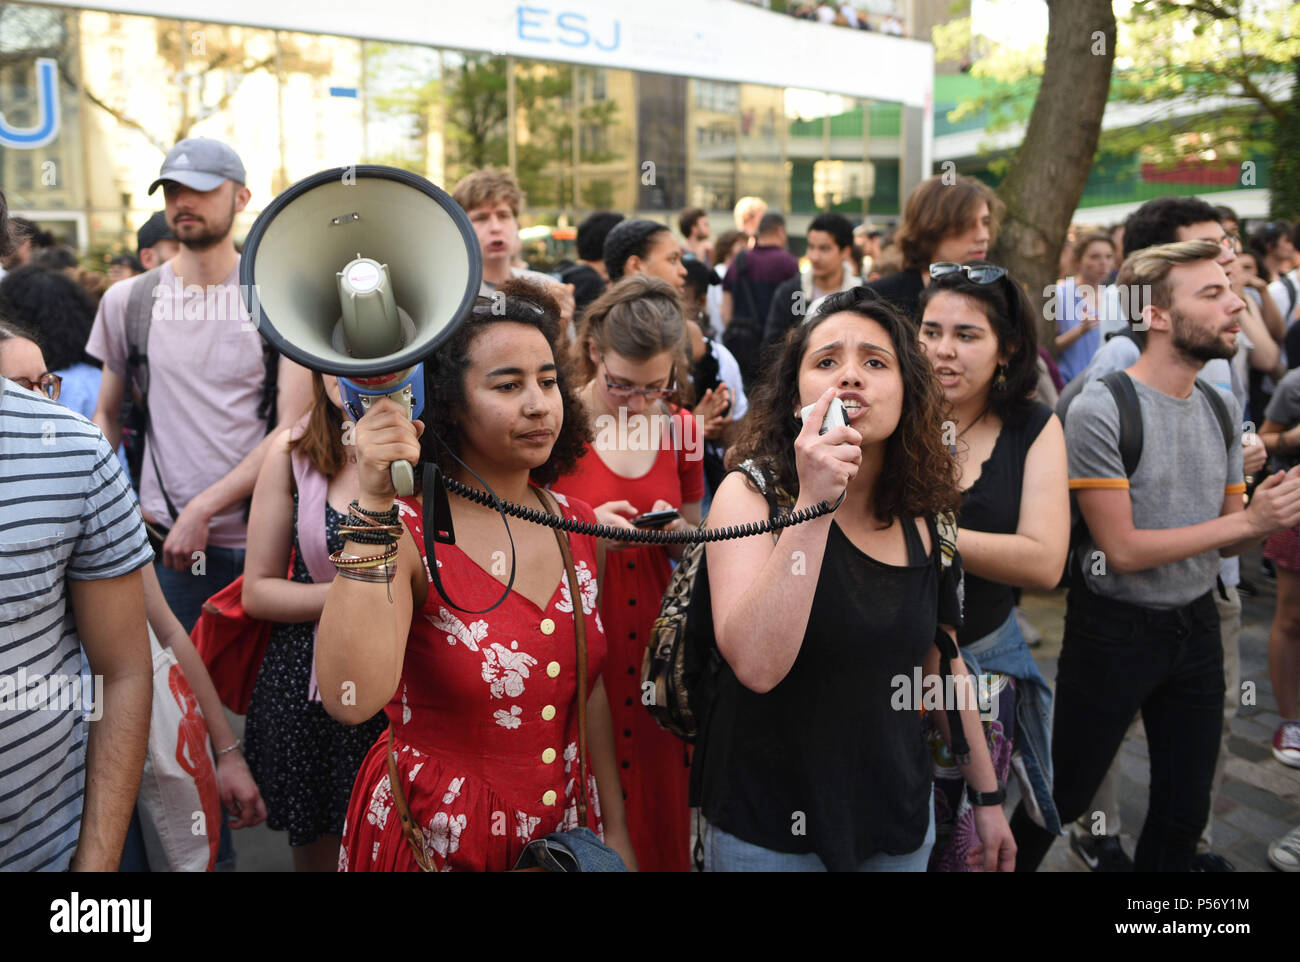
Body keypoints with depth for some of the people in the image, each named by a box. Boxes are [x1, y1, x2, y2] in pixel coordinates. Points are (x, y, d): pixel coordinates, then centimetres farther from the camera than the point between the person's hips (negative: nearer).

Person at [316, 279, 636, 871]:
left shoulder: (576, 524, -4)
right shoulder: (406, 530, -18)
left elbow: (590, 690, 5)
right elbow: (351, 700, -33)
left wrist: (616, 831, 8)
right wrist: (373, 505, -36)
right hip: (435, 840, -4)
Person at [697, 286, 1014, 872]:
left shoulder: (924, 514, -3)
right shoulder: (751, 492, -16)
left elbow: (943, 664, 9)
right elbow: (757, 665, -31)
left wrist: (987, 796, 14)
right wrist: (813, 503, -35)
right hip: (769, 830, -4)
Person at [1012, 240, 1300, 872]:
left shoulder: (1224, 409, 4)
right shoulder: (1100, 408, -18)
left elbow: (1226, 542, 9)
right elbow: (1122, 550, -19)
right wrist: (1246, 520, -17)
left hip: (1197, 628, 6)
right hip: (1114, 631, -6)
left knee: (1184, 814, 17)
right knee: (1063, 799, 10)